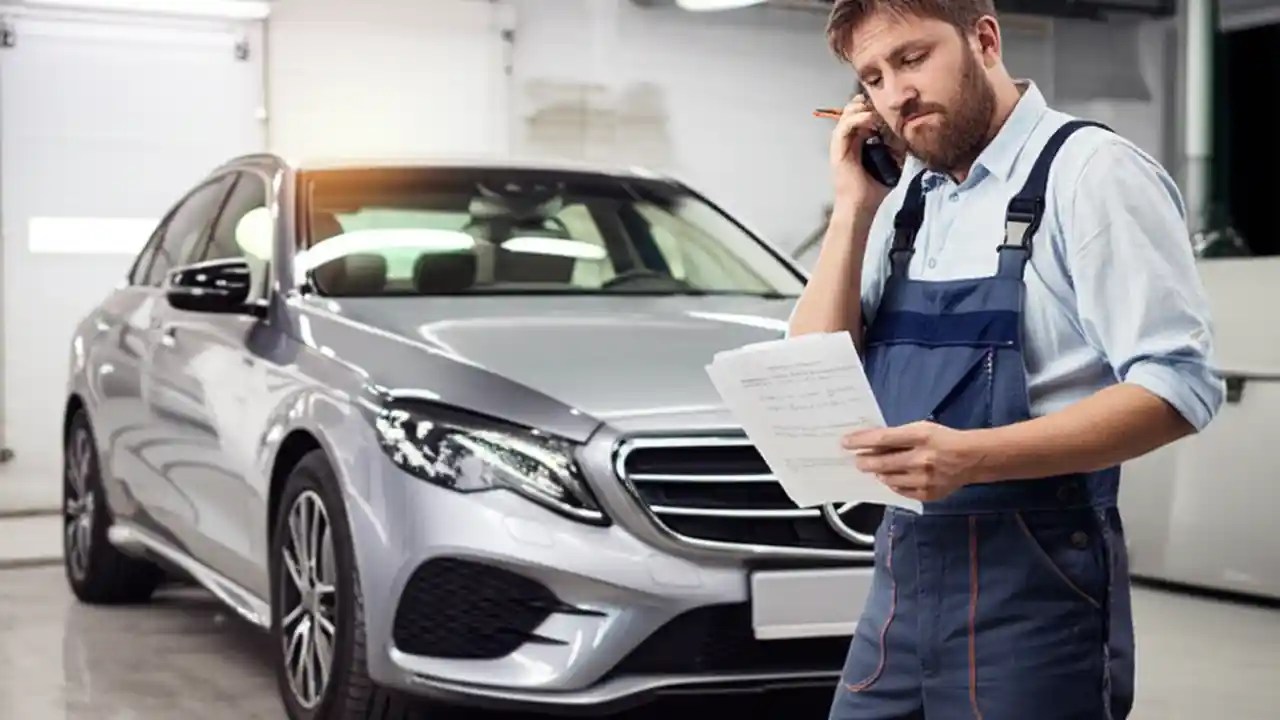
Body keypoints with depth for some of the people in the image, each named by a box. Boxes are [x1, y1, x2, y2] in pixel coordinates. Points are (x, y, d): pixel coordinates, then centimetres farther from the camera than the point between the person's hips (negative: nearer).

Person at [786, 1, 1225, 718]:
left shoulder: (1091, 170, -9)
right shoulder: (905, 196, 11)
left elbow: (1179, 388, -17)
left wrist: (973, 457, -26)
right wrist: (854, 209, -2)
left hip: (1030, 578, -6)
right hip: (904, 570, 6)